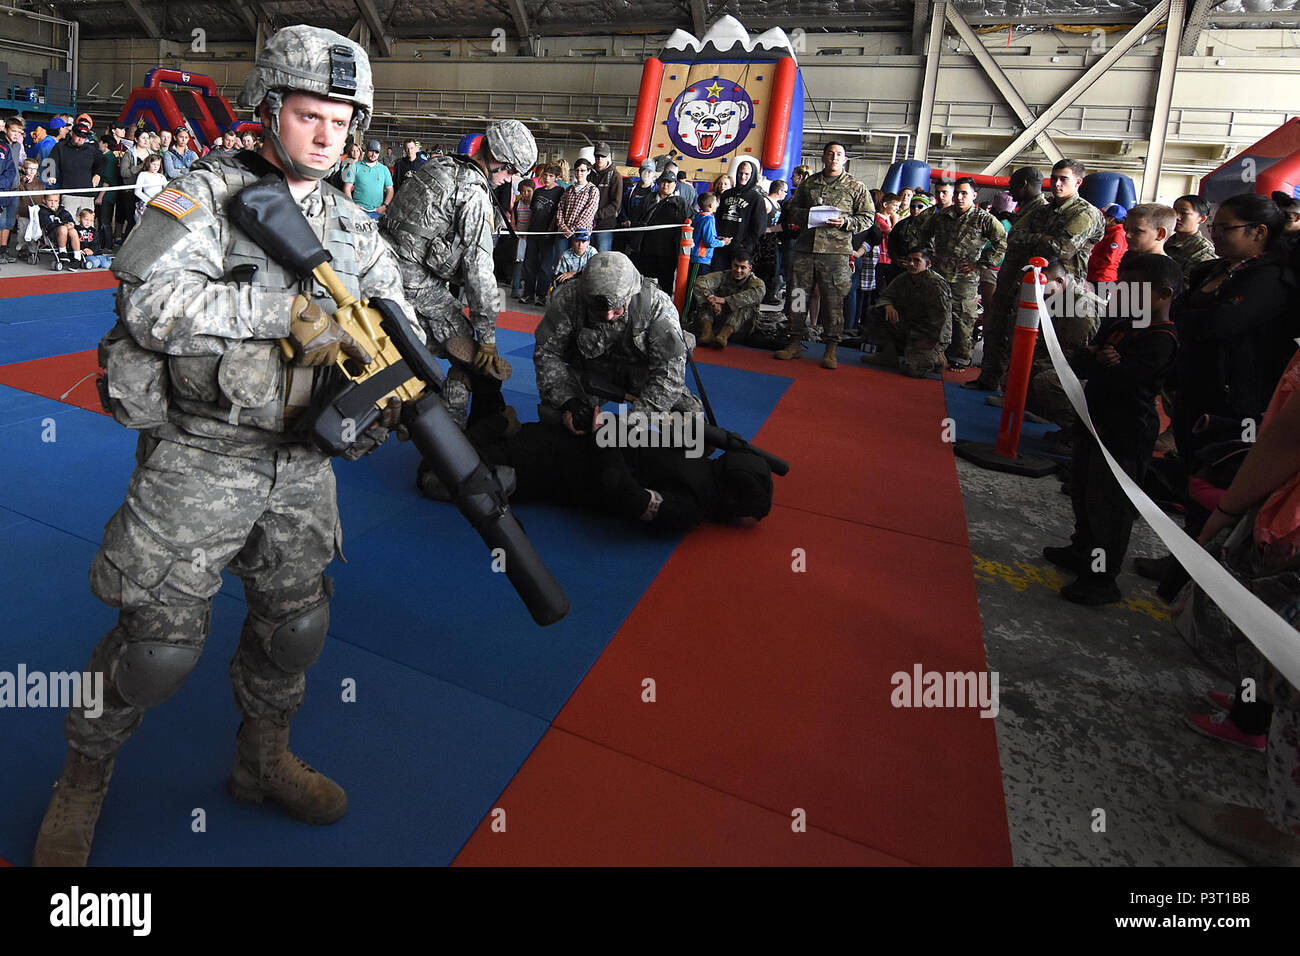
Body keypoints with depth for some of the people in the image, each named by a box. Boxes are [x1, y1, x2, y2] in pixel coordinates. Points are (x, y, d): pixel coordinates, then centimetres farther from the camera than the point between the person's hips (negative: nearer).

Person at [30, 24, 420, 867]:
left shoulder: (352, 226, 9)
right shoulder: (208, 194, -7)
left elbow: (398, 318, 11)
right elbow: (151, 305, -20)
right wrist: (287, 308, -25)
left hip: (300, 459, 5)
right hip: (202, 455, -5)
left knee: (297, 621, 14)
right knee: (161, 636, 1)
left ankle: (264, 759, 38)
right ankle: (83, 781, 29)